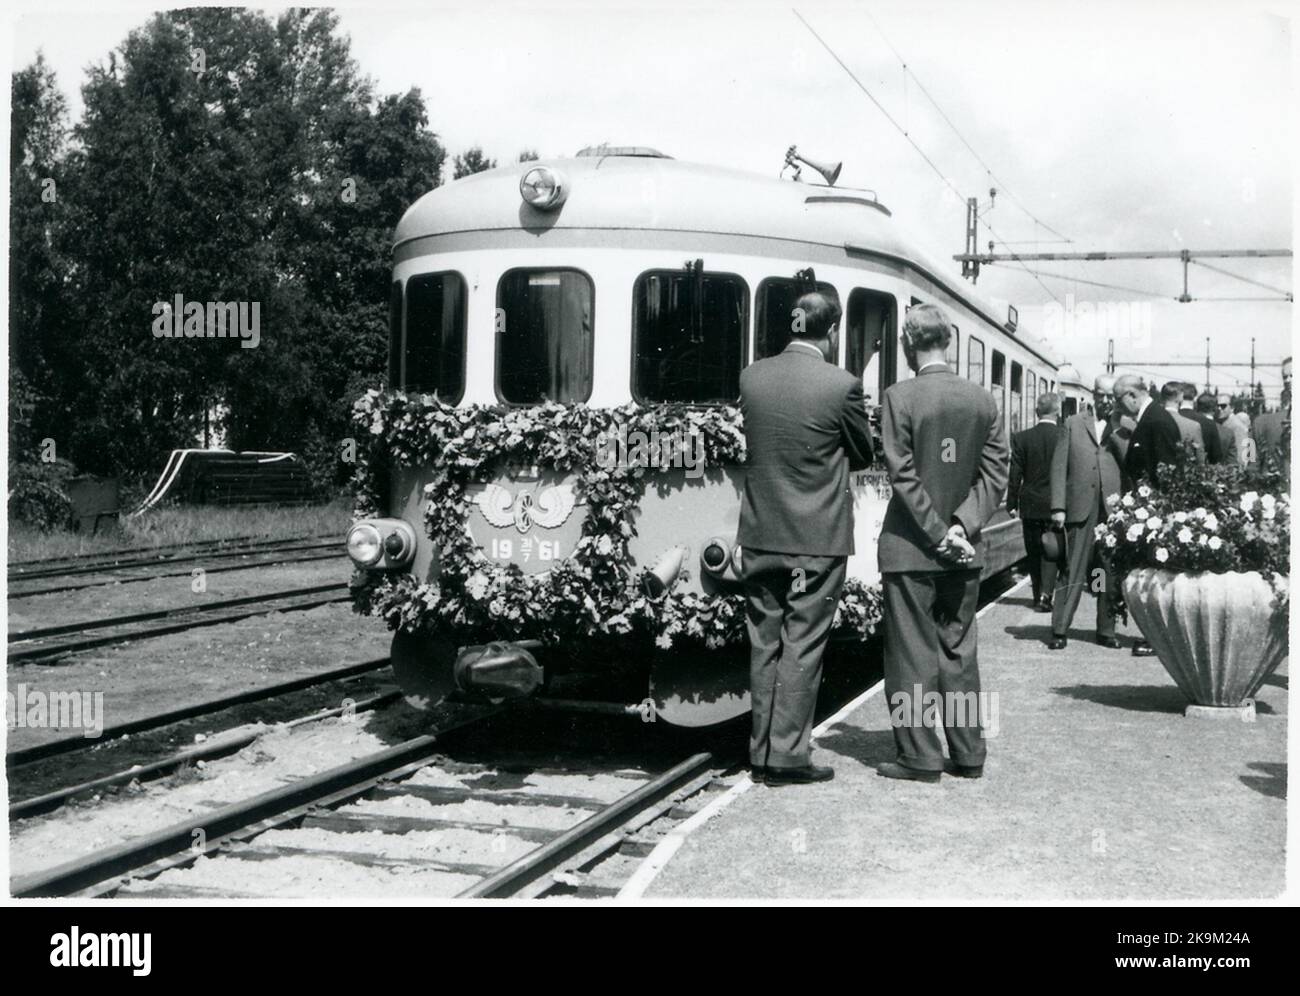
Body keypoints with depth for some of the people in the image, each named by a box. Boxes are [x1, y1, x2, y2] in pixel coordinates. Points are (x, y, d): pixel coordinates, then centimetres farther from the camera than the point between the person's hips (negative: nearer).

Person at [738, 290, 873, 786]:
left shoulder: (752, 377, 0)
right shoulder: (841, 385, -13)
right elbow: (862, 455, 1)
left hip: (760, 534, 4)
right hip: (817, 538, -4)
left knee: (764, 646, 12)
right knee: (802, 647, 3)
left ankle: (762, 751, 18)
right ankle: (787, 756, 7)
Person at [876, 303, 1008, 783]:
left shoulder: (899, 397, -12)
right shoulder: (983, 399, 3)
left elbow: (904, 476, -15)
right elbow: (995, 473, 0)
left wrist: (937, 534, -10)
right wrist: (962, 526, -5)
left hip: (910, 546, -5)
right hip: (965, 552, 5)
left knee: (912, 653, 3)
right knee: (959, 649, 14)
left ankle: (920, 756, 7)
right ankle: (968, 753, 19)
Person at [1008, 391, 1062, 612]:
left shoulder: (1021, 438, -5)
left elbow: (1015, 474, -3)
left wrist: (1012, 503, 5)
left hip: (1030, 504, 1)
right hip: (1056, 504, -1)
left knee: (1034, 552, 12)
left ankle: (1038, 596, 18)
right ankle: (1045, 594, -8)